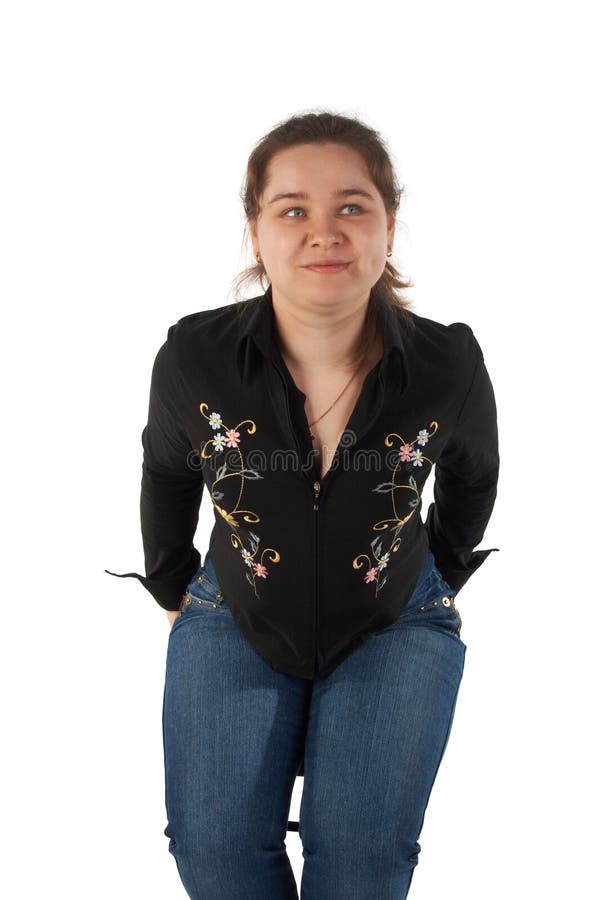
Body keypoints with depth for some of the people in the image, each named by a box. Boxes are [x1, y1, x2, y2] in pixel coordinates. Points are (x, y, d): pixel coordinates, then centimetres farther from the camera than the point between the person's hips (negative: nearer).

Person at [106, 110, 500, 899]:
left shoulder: (449, 365, -18)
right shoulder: (194, 357, -18)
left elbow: (472, 476, 6)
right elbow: (167, 471, 5)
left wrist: (445, 573, 16)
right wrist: (171, 588, 13)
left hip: (393, 626, 0)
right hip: (235, 621, 1)